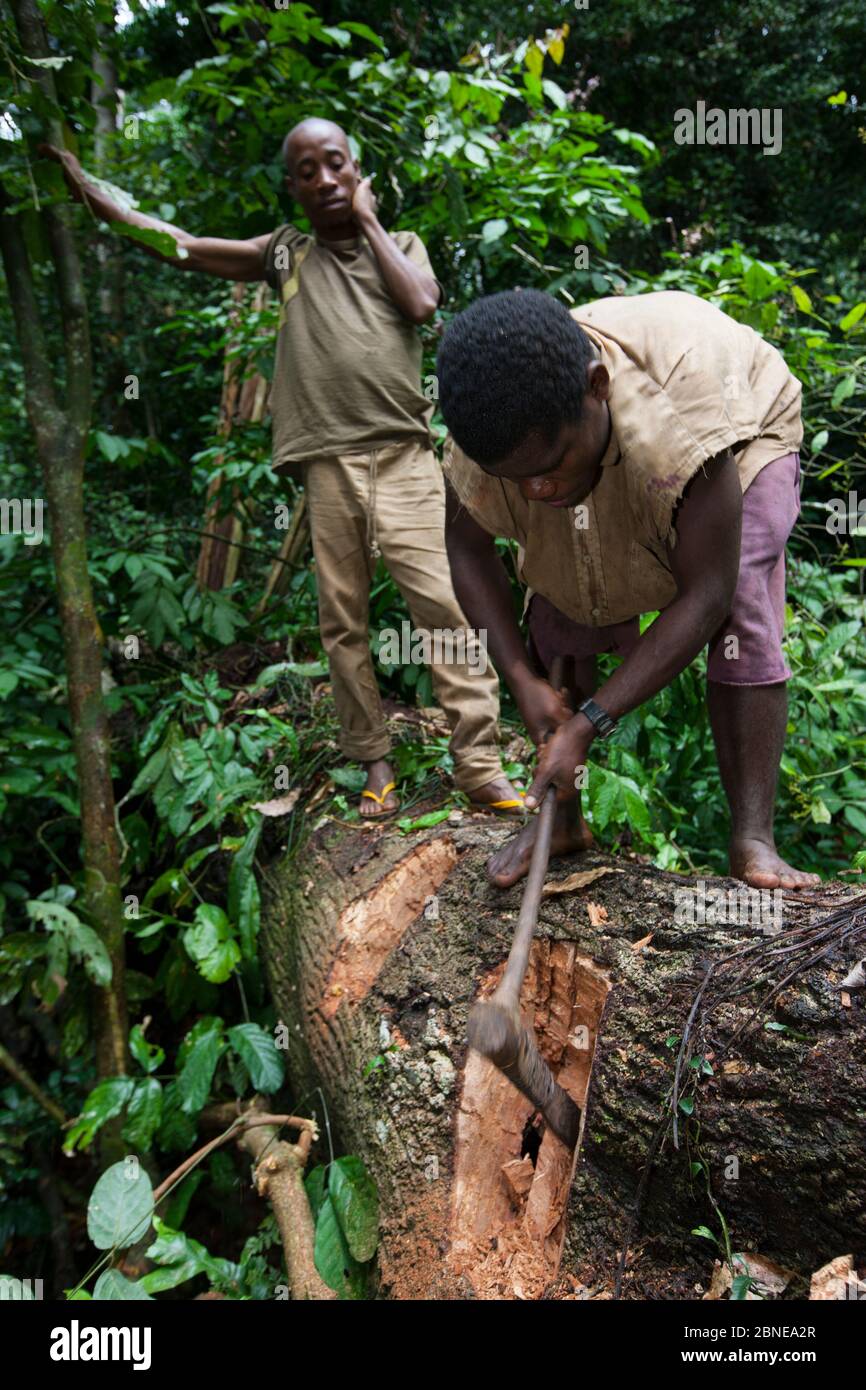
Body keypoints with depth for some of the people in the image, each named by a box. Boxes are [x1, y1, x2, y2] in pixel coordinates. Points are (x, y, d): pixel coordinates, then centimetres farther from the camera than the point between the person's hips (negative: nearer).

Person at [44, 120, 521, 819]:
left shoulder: (402, 245, 18)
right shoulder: (285, 253, 17)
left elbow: (423, 303, -2)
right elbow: (176, 244, 13)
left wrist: (367, 219, 9)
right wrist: (84, 185, 8)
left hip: (404, 460, -1)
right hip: (328, 468, 1)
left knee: (447, 604, -11)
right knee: (342, 623, 1)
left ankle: (479, 764, -6)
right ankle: (375, 764, 12)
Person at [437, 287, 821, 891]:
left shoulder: (680, 412, -47)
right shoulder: (494, 433, -33)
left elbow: (704, 598, -42)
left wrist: (591, 721, -42)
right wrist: (522, 679, -23)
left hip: (742, 441, -3)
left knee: (740, 611, -24)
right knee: (559, 620, -10)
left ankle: (753, 838, -19)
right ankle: (561, 818, 4)